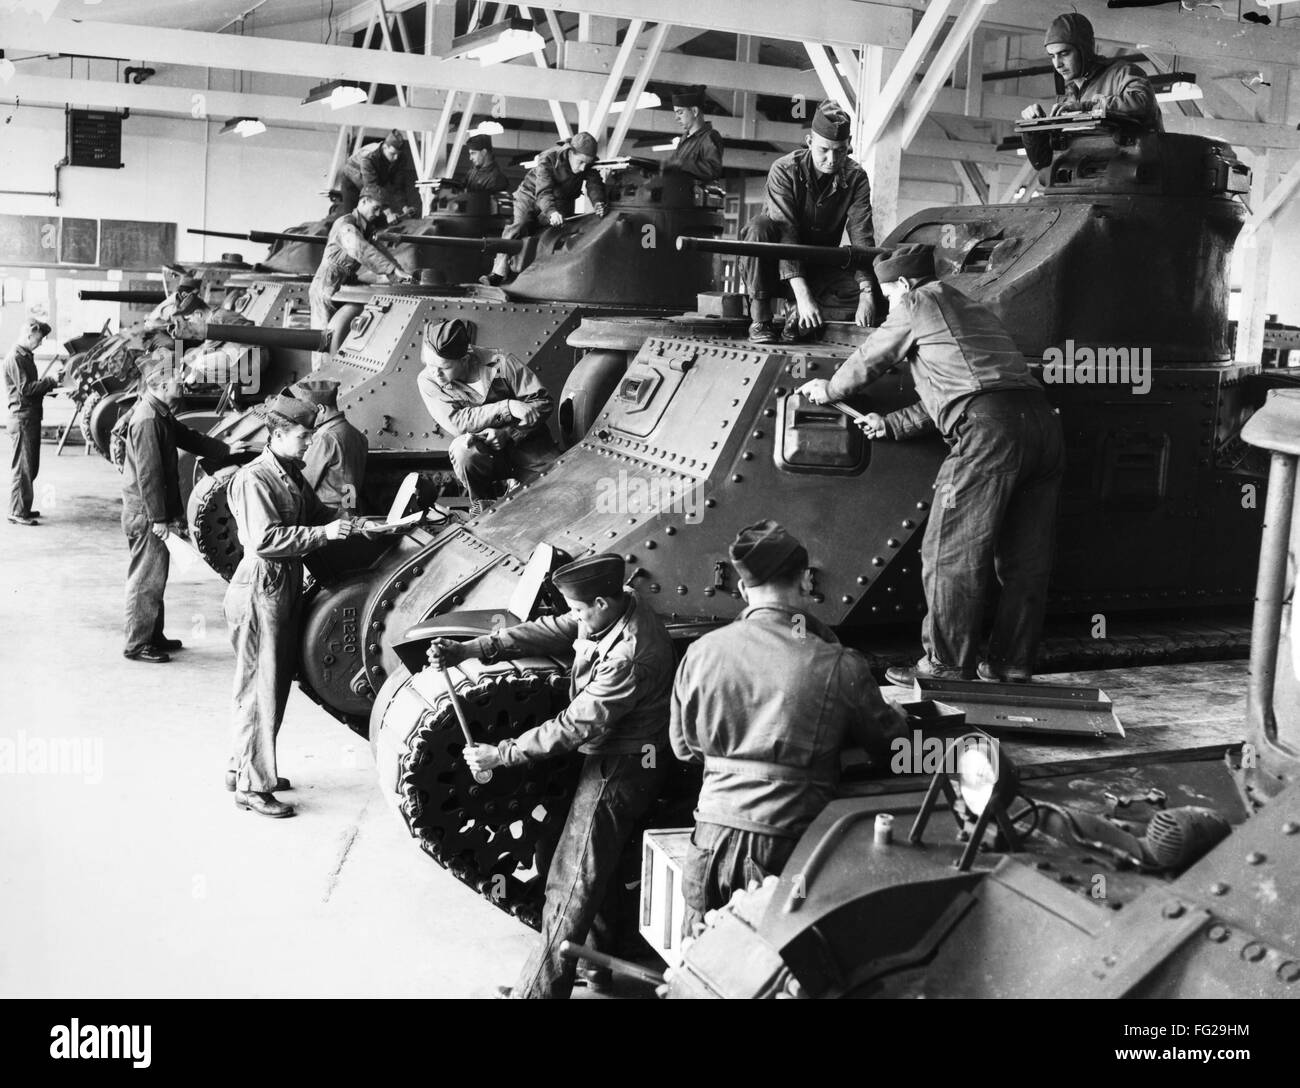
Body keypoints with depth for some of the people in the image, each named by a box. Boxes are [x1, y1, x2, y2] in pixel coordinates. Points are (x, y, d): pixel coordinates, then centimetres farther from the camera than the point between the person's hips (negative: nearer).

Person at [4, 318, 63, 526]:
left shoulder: (26, 356, 16)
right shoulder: (15, 358, -14)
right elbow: (24, 389, -20)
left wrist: (50, 384, 5)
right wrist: (50, 379, -17)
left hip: (32, 417, 10)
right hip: (22, 417, -10)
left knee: (31, 466, 14)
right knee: (23, 467, -6)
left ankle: (24, 508, 22)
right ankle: (17, 512, -1)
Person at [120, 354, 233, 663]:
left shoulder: (160, 413, 9)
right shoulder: (147, 419, -22)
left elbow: (187, 438, 23)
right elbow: (148, 473, -23)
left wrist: (227, 449, 17)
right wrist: (158, 518, -21)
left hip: (154, 512, 10)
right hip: (145, 513, -10)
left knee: (154, 577, 18)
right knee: (146, 579, -2)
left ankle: (153, 636, 28)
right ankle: (136, 644, 6)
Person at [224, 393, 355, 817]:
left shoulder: (292, 475, 11)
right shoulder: (253, 479, -16)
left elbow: (316, 515, 17)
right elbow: (266, 539, -24)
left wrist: (348, 524, -1)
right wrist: (323, 533, -25)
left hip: (287, 584, 9)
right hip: (260, 588, -9)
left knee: (276, 683, 16)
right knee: (259, 688, -2)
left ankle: (244, 767, 29)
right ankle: (252, 786, 6)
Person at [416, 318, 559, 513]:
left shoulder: (501, 364, -14)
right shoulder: (428, 380, -11)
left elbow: (544, 402, -13)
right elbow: (456, 423, -22)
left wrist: (506, 433, -25)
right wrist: (507, 407, -28)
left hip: (524, 444, 0)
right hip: (484, 454, 0)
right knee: (463, 447, -35)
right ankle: (481, 503, -6)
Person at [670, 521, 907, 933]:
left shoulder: (699, 653, 0)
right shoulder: (839, 667, -10)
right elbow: (890, 745, 7)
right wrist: (898, 714, 29)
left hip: (712, 839, 3)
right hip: (787, 849, -3)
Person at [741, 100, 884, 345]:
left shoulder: (856, 178, -8)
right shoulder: (785, 170, -17)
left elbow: (862, 237, -17)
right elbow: (786, 233, -28)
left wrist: (867, 294, -32)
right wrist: (802, 294, -39)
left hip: (821, 267, 2)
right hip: (779, 268, -2)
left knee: (878, 296, -22)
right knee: (760, 226, -35)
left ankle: (801, 316, -11)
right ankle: (759, 318, -24)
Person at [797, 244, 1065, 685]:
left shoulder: (918, 304, 10)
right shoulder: (977, 312, 33)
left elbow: (868, 361, 20)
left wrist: (828, 390, 38)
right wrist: (891, 424, 32)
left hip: (987, 432, -8)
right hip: (1042, 418, 9)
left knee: (951, 555, -1)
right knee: (1025, 560, 10)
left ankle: (947, 666, 2)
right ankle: (1011, 664, 16)